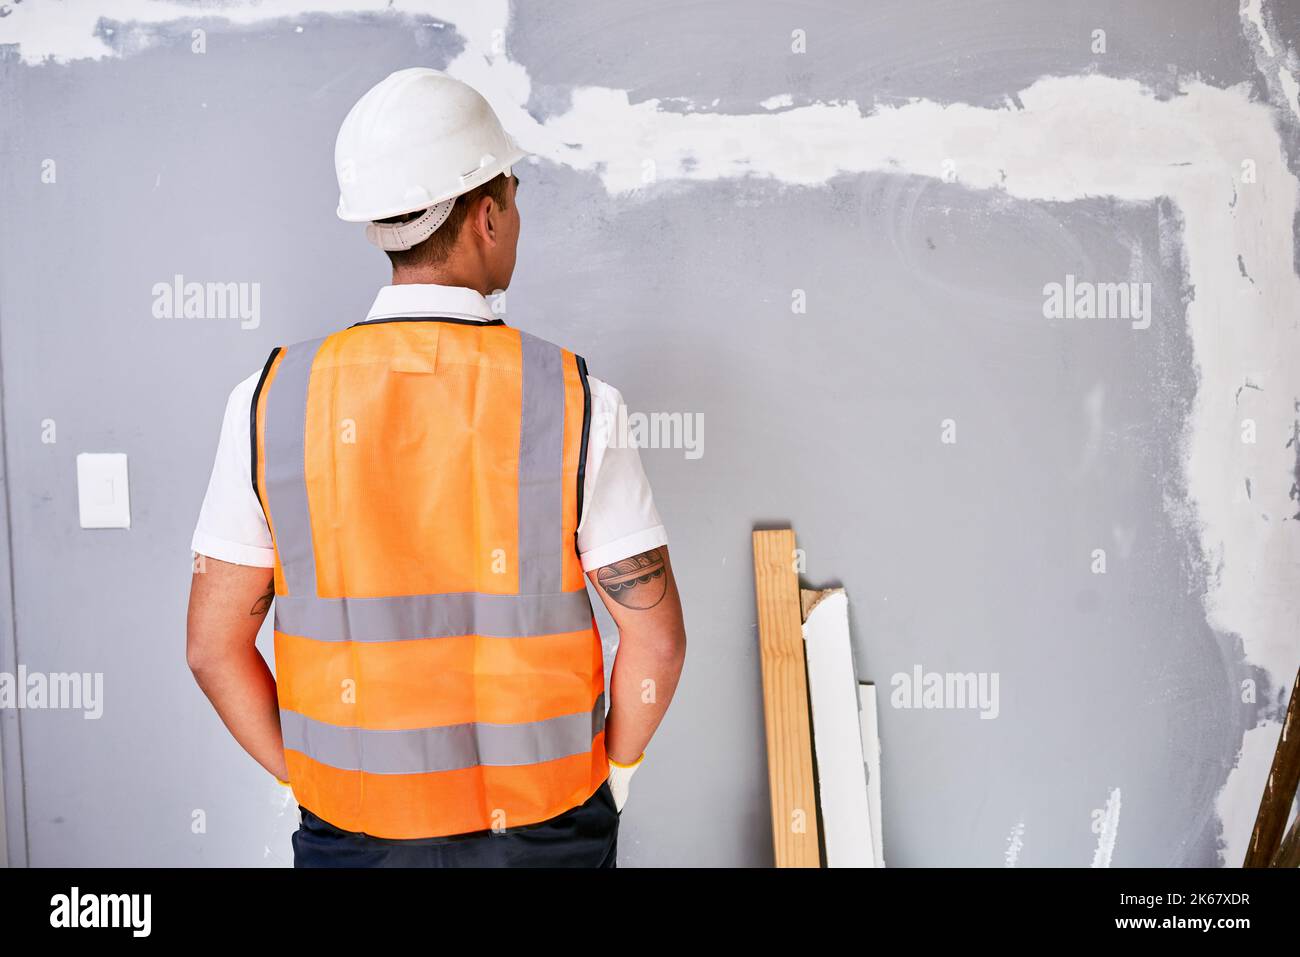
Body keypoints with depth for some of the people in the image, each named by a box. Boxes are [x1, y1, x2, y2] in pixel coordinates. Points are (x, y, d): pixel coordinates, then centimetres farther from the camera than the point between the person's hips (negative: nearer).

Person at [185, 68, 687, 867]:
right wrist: (616, 770, 4)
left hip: (351, 828, 1)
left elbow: (215, 645, -6)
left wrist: (303, 777, 7)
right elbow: (657, 641, -13)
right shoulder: (575, 400, -15)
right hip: (545, 827, -1)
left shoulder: (272, 402, -10)